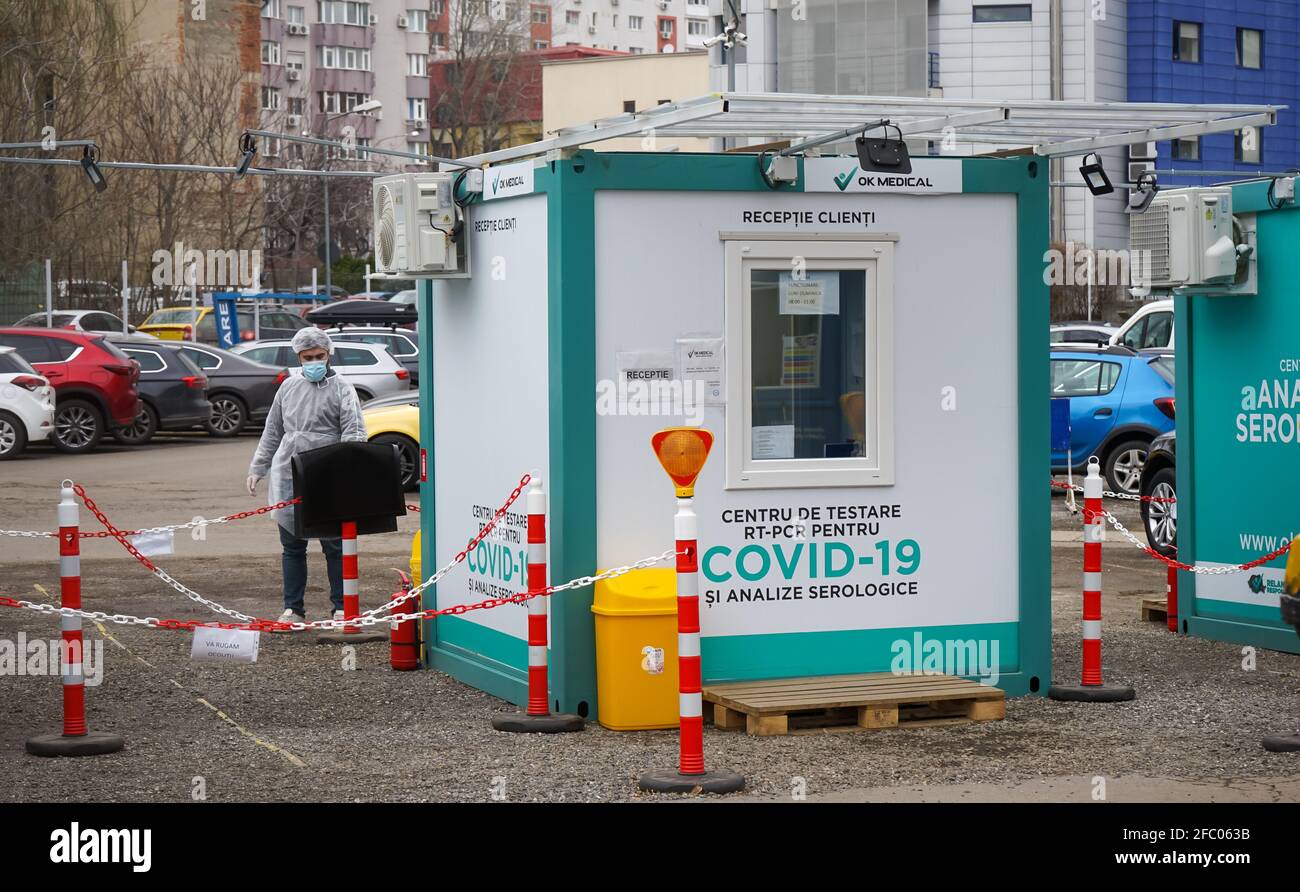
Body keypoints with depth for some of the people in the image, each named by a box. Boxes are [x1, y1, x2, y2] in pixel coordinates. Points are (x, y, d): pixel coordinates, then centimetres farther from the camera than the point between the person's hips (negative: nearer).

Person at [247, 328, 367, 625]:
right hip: (288, 478, 4)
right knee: (292, 547, 9)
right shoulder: (288, 387, 14)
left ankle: (341, 608, 10)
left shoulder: (341, 388, -1)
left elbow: (354, 432, -10)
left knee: (334, 545, 1)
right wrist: (257, 469, 16)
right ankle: (293, 609, 16)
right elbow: (272, 432, 21)